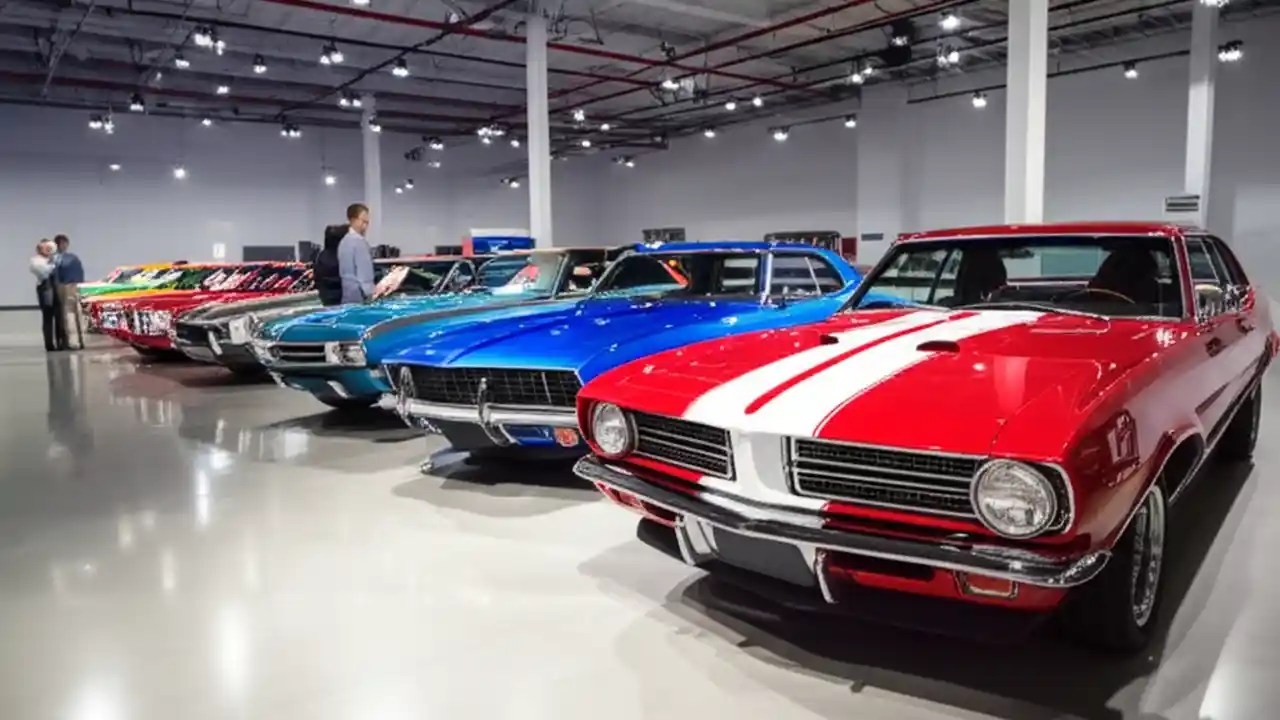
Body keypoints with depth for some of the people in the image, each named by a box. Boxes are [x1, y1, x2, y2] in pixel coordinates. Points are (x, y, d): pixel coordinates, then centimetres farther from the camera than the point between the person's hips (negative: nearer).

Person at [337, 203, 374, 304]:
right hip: (359, 295, -9)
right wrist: (371, 294, -16)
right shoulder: (359, 241, -13)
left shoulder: (344, 241, 15)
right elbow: (364, 273, -17)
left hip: (346, 294, 9)